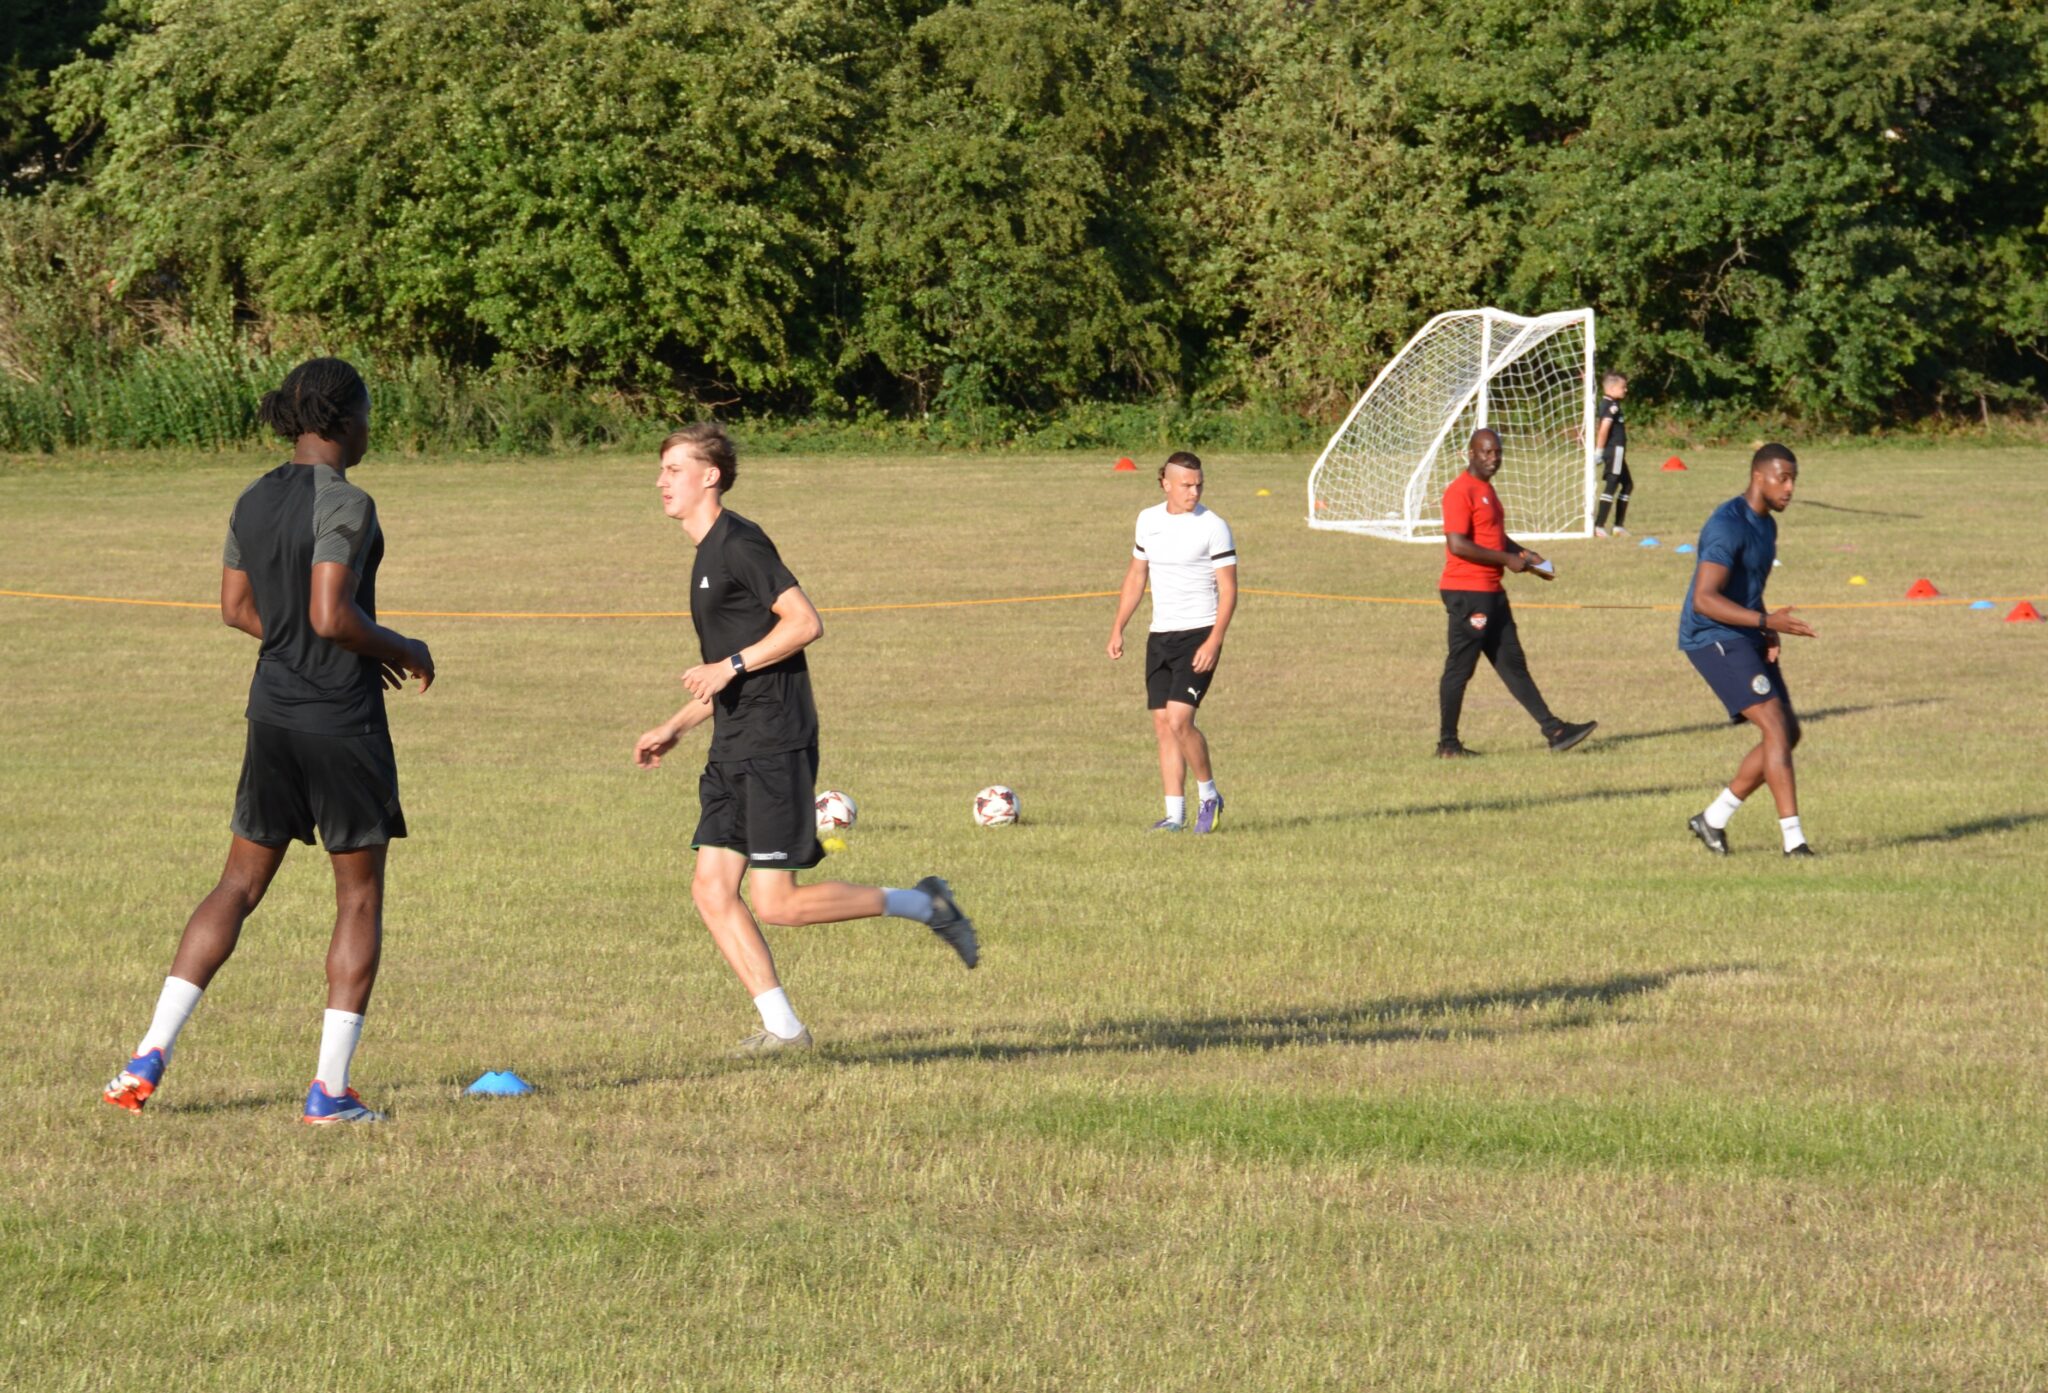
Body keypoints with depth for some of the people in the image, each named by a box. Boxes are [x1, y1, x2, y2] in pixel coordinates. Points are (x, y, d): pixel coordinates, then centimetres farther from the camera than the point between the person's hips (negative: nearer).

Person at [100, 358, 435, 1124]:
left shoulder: (254, 501, 7)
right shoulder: (344, 505, -16)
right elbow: (331, 615, -23)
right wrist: (401, 649, -6)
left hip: (273, 713, 7)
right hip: (344, 719, -7)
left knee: (241, 883, 14)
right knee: (360, 897, 6)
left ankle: (151, 1053, 4)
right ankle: (330, 1088, 4)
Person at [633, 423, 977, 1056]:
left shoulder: (739, 543, -11)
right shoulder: (709, 553, 20)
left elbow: (805, 622, -19)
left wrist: (731, 665, -19)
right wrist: (674, 728, 24)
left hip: (775, 744, -10)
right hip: (734, 749, 10)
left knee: (777, 903, -10)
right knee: (711, 887, 1)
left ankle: (921, 904, 4)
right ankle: (782, 1027, 4)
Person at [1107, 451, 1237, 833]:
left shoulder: (1213, 527, -9)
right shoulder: (1148, 520, 8)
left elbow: (1228, 589, -10)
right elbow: (1136, 576, 20)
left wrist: (1213, 643, -19)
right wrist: (1117, 629, 15)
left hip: (1198, 635, -6)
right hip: (1160, 636, 6)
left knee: (1179, 720, -17)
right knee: (1163, 726, 3)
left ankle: (1208, 795, 2)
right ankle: (1175, 814, 7)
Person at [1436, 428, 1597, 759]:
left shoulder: (1486, 489, 18)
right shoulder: (1461, 492, -15)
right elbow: (1458, 545, -23)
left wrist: (1526, 556, 13)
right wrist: (1507, 560, -17)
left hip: (1491, 592, 10)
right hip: (1466, 592, -10)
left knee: (1513, 664, 10)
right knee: (1460, 667, -4)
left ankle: (1553, 730, 10)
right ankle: (1447, 744, 3)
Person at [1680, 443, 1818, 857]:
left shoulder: (1766, 525, 13)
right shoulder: (1728, 526, -18)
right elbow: (1704, 599, -25)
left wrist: (1769, 635, 7)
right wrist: (1766, 622, -31)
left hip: (1746, 638, 10)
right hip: (1714, 638, -10)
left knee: (1788, 733, 7)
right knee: (1776, 726, -18)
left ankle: (1713, 818, 17)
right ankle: (1793, 837, -19)